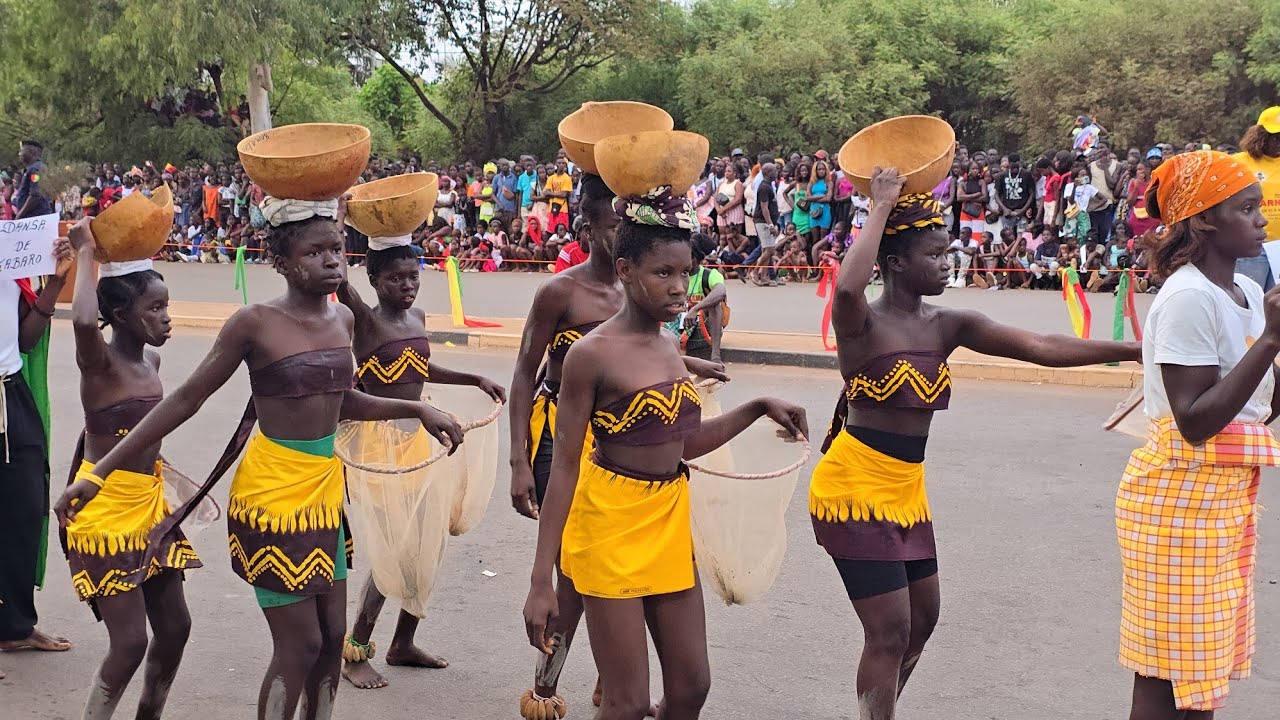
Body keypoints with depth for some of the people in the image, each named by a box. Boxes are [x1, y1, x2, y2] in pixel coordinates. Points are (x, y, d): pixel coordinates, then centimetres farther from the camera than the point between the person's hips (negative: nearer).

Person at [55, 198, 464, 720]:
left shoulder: (343, 319, 4)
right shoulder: (256, 323, -14)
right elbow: (185, 400, -11)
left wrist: (417, 410, 13)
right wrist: (99, 473, -13)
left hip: (325, 489, 6)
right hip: (274, 493, -6)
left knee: (333, 635, 13)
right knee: (300, 645, -2)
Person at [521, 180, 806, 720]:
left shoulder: (667, 347, 6)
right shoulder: (593, 353, -15)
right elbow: (565, 466, -15)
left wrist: (758, 407, 10)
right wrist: (541, 582, -17)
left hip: (669, 522, 7)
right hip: (610, 524, -7)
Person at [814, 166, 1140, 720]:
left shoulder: (950, 325, 2)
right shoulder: (864, 323, -15)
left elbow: (1041, 348, -6)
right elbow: (847, 287, -41)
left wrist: (1140, 350, -14)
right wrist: (882, 207, -30)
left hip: (907, 489, 8)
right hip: (855, 487, -8)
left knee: (922, 620, 18)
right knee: (891, 632, -6)